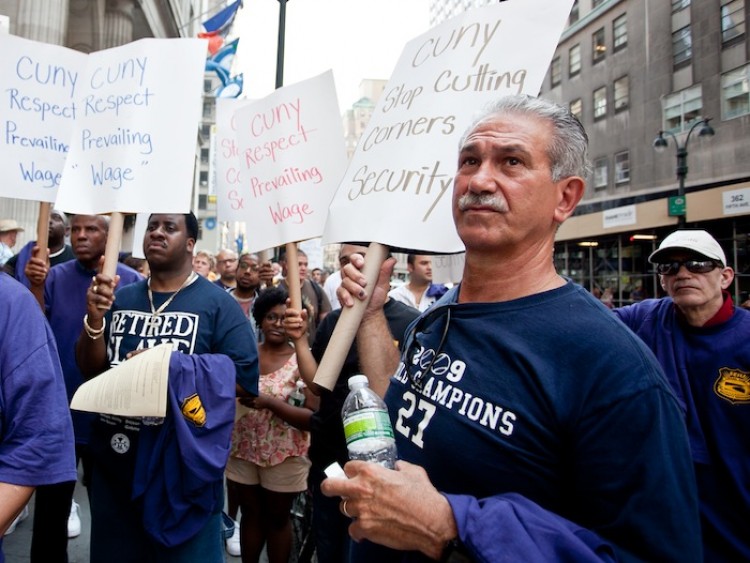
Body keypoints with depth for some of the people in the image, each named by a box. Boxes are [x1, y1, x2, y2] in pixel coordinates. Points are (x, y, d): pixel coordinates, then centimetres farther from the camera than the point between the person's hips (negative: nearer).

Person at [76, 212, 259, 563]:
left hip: (183, 463, -4)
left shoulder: (217, 303, -7)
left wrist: (169, 367, -20)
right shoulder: (120, 298, 8)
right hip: (114, 458, 5)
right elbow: (90, 370, 6)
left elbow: (244, 377, -13)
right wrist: (95, 318, -12)